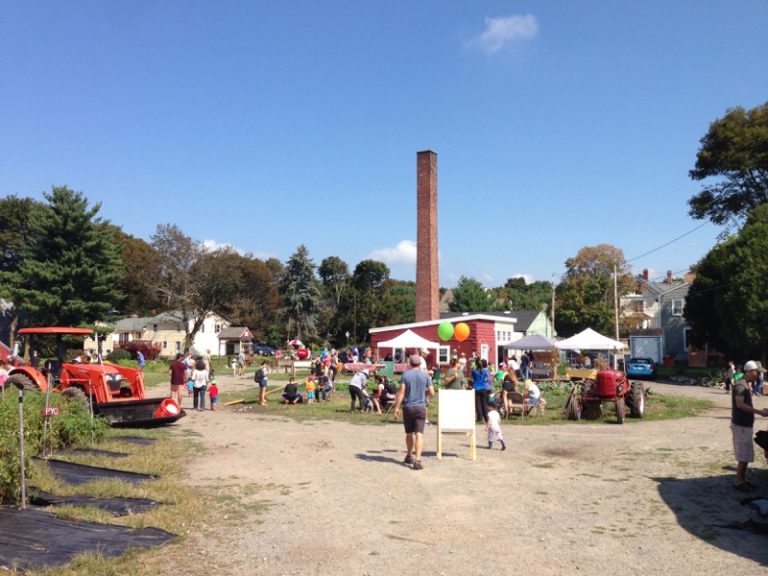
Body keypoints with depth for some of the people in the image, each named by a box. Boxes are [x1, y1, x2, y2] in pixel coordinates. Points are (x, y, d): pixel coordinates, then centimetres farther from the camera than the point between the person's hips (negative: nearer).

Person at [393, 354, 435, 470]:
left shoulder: (405, 375, -3)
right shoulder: (425, 375, 0)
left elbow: (401, 392, -8)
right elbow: (431, 393, 2)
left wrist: (397, 407, -4)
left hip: (408, 407, 1)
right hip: (420, 407, -1)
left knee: (409, 433, 16)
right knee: (419, 434, -5)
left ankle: (409, 456, 32)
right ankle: (417, 460, -16)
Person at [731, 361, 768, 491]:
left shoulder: (745, 385, 14)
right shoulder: (740, 385, -17)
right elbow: (740, 404, -26)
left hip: (745, 424, 10)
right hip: (740, 425, -10)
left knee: (746, 455, 15)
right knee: (744, 456, -4)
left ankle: (742, 480, 23)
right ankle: (738, 481, 5)